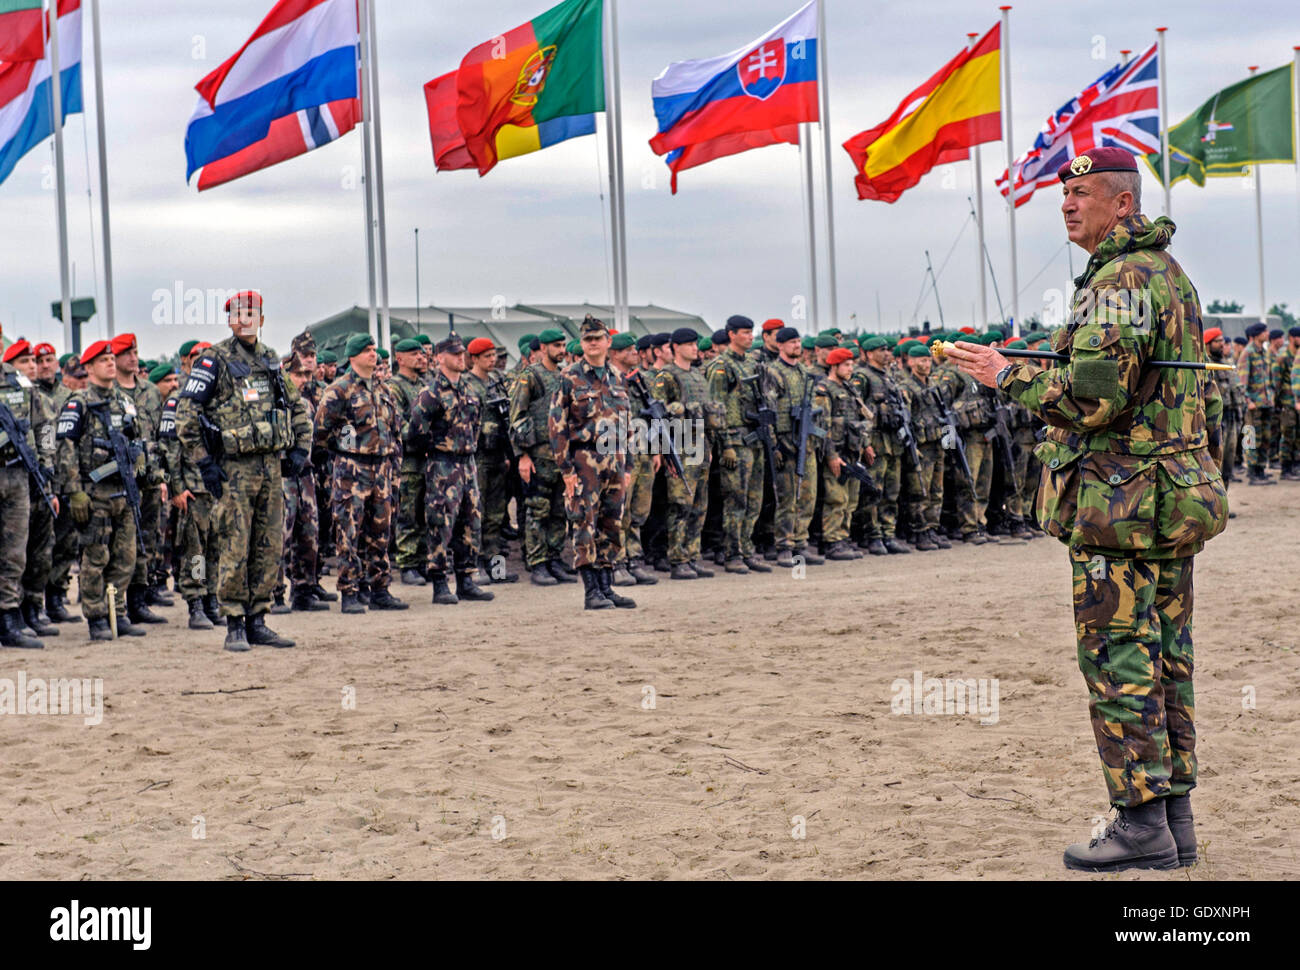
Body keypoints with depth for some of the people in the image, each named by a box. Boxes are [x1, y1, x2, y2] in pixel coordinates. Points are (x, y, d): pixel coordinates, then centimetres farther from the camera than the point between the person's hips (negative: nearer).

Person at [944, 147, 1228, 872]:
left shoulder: (1120, 279, -14)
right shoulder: (1172, 274, 18)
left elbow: (1095, 394, -22)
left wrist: (1008, 375, -11)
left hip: (1121, 498, -10)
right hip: (1178, 499, 10)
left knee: (1119, 659, -5)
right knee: (1166, 660, 11)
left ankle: (1142, 826, -4)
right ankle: (1176, 820, 15)